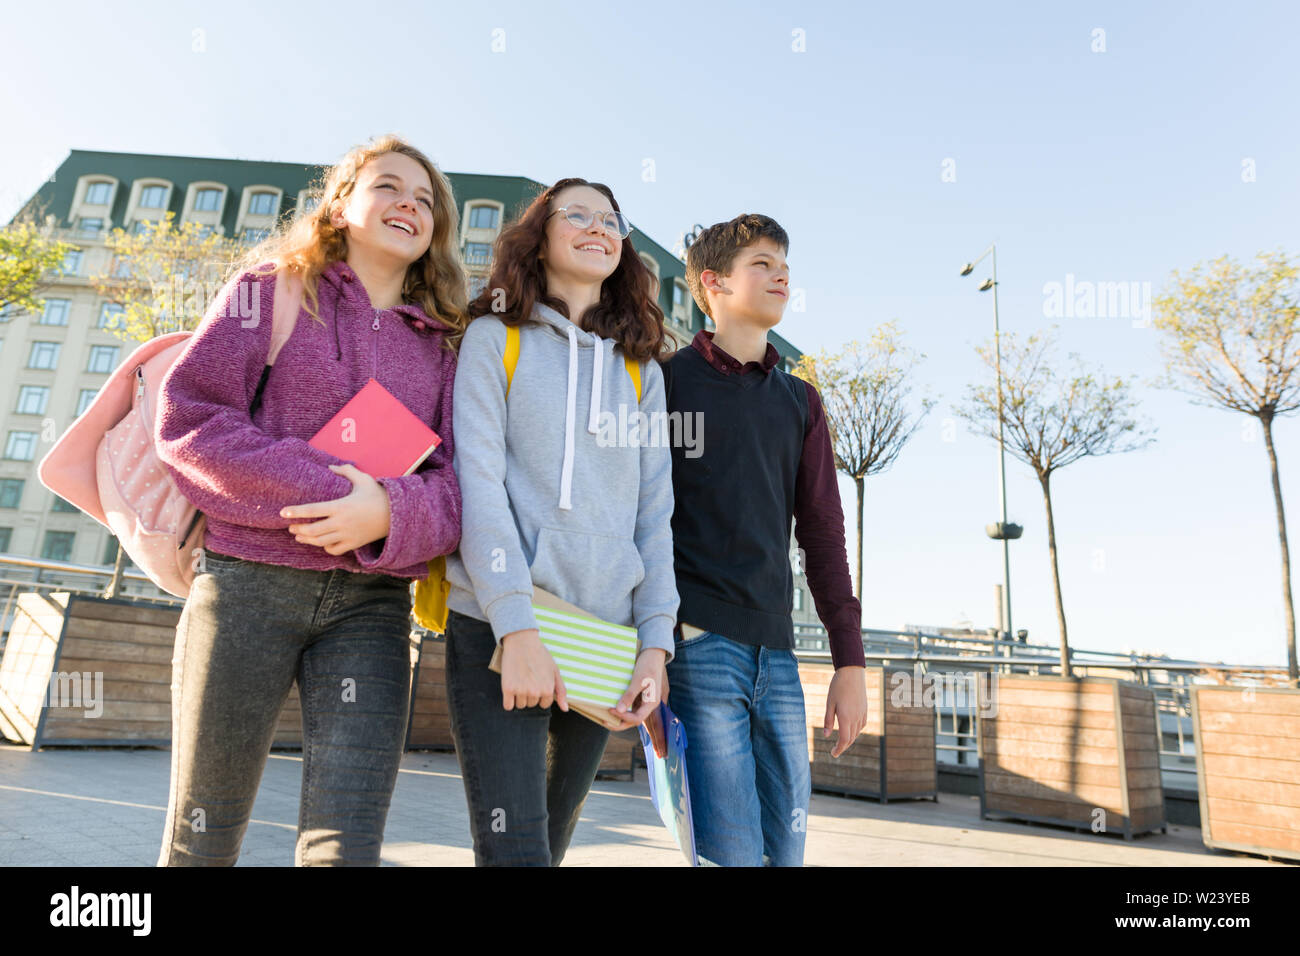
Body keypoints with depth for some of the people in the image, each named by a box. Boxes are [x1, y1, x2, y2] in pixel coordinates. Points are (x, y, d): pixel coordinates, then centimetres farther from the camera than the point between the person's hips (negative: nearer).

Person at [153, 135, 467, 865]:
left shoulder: (442, 343, 14)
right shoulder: (273, 289, 9)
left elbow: (457, 479, 6)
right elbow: (187, 418, -2)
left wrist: (390, 512, -16)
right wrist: (325, 491, -12)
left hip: (373, 603, 2)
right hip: (251, 580, -1)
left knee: (347, 847, -5)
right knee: (202, 840, 9)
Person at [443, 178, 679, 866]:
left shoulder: (641, 369, 14)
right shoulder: (494, 337, 4)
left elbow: (654, 510, 9)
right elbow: (478, 482, -7)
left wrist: (656, 641, -1)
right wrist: (517, 626, -17)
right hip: (496, 627, -3)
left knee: (551, 841, 13)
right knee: (515, 849, -9)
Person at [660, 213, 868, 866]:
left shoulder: (799, 401, 18)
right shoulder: (668, 378, 4)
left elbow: (823, 532, 15)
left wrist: (850, 662, 10)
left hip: (776, 653, 5)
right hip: (695, 643, -5)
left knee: (786, 850, 9)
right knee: (732, 857, -8)